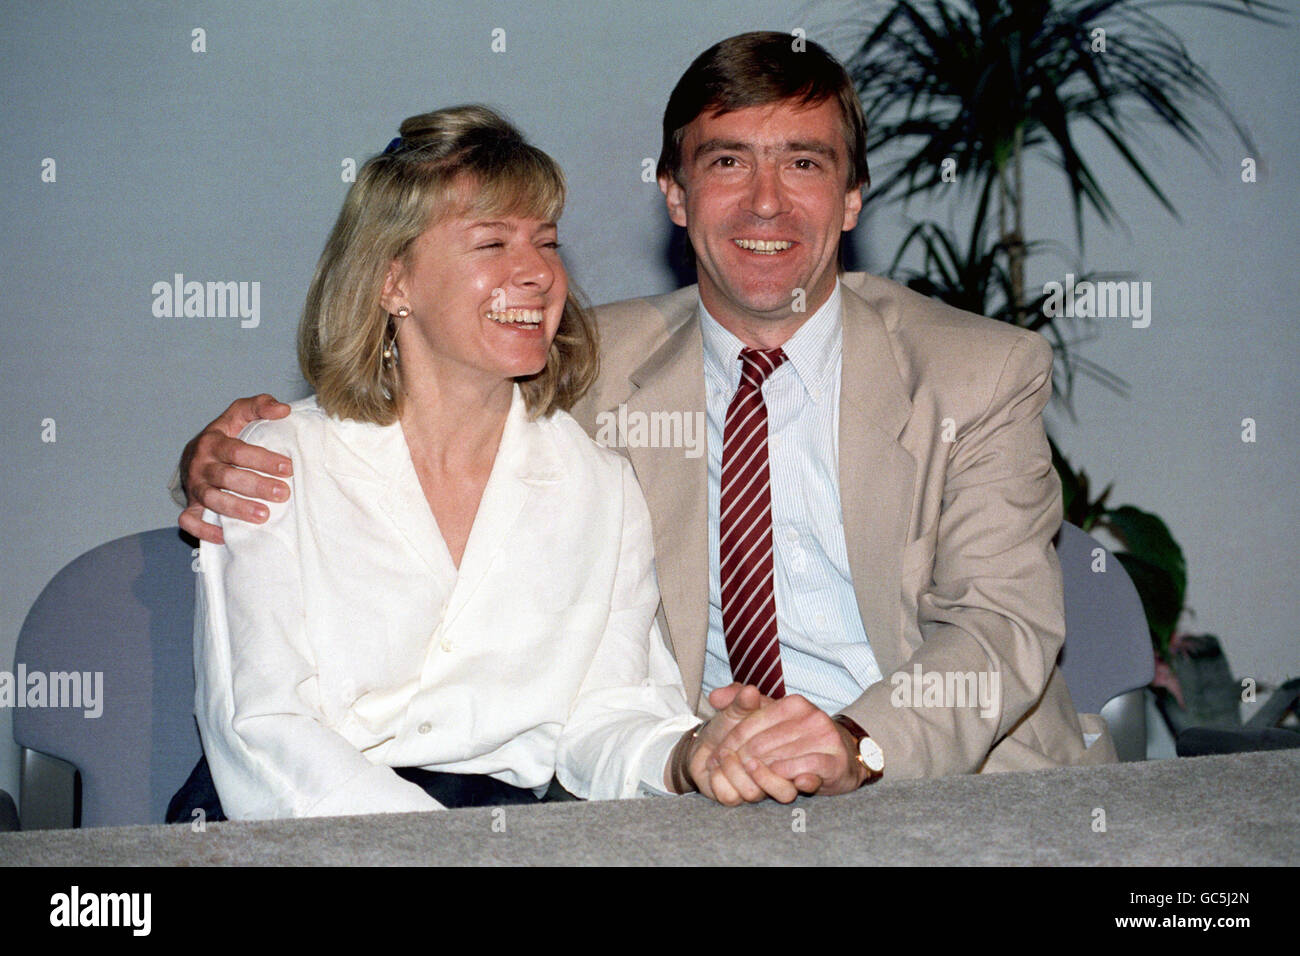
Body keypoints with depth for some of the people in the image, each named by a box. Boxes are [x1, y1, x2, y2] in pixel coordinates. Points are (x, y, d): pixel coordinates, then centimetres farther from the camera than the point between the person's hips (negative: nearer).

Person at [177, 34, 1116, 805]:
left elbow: (1003, 620, -4)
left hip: (952, 783, 1)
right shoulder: (598, 363, 12)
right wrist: (227, 460, -8)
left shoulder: (986, 373, 6)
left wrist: (861, 742, -26)